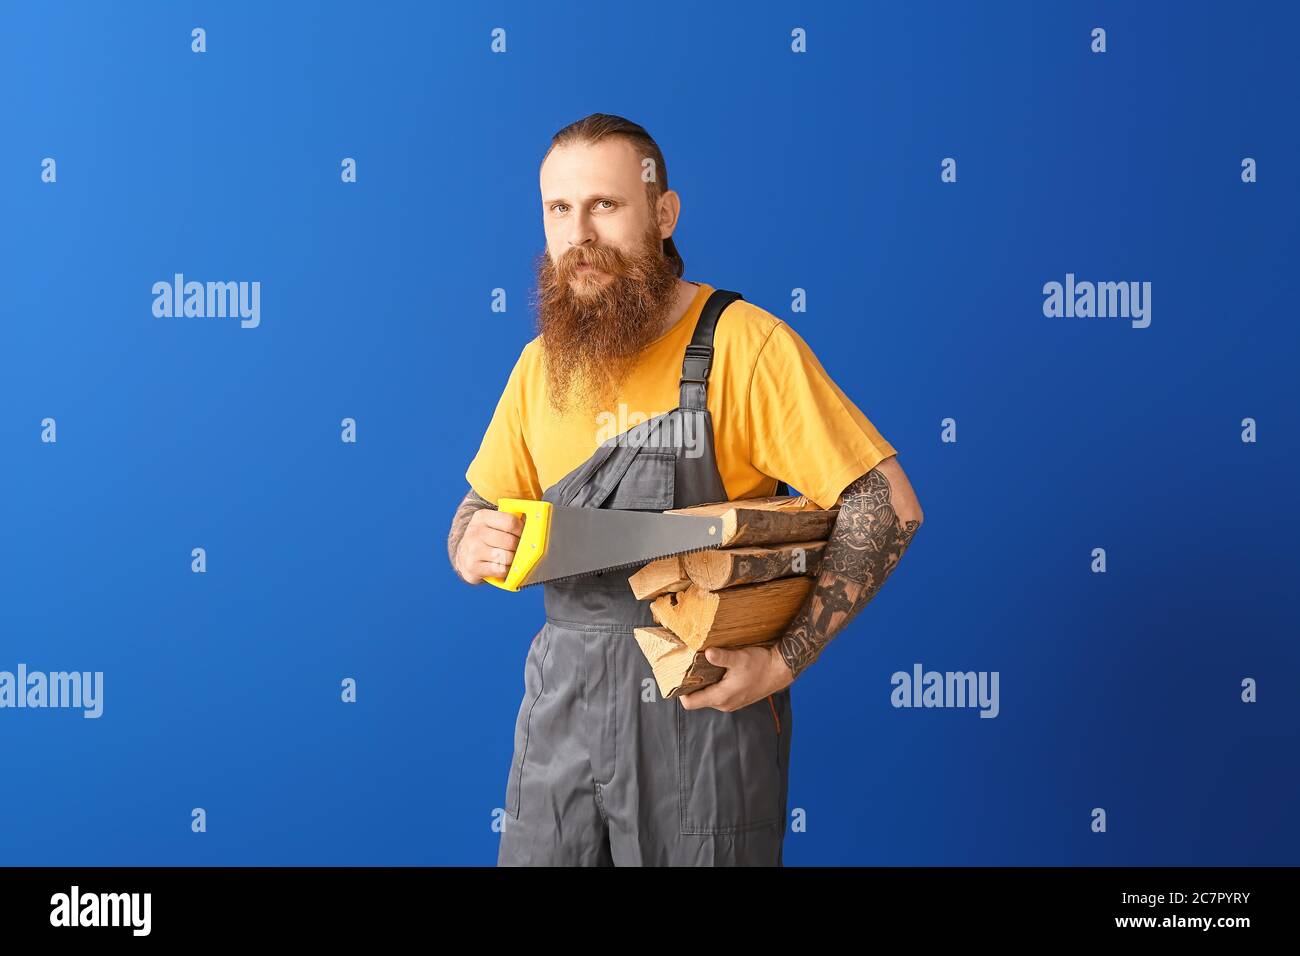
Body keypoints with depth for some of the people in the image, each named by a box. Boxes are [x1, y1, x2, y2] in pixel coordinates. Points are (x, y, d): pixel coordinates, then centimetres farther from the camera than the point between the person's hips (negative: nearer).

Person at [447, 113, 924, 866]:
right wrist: (473, 545, -8)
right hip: (561, 699, 5)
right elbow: (482, 508, 16)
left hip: (704, 699, -5)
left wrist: (784, 662, -19)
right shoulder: (541, 364, 7)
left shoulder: (744, 344, -12)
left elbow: (887, 508, -15)